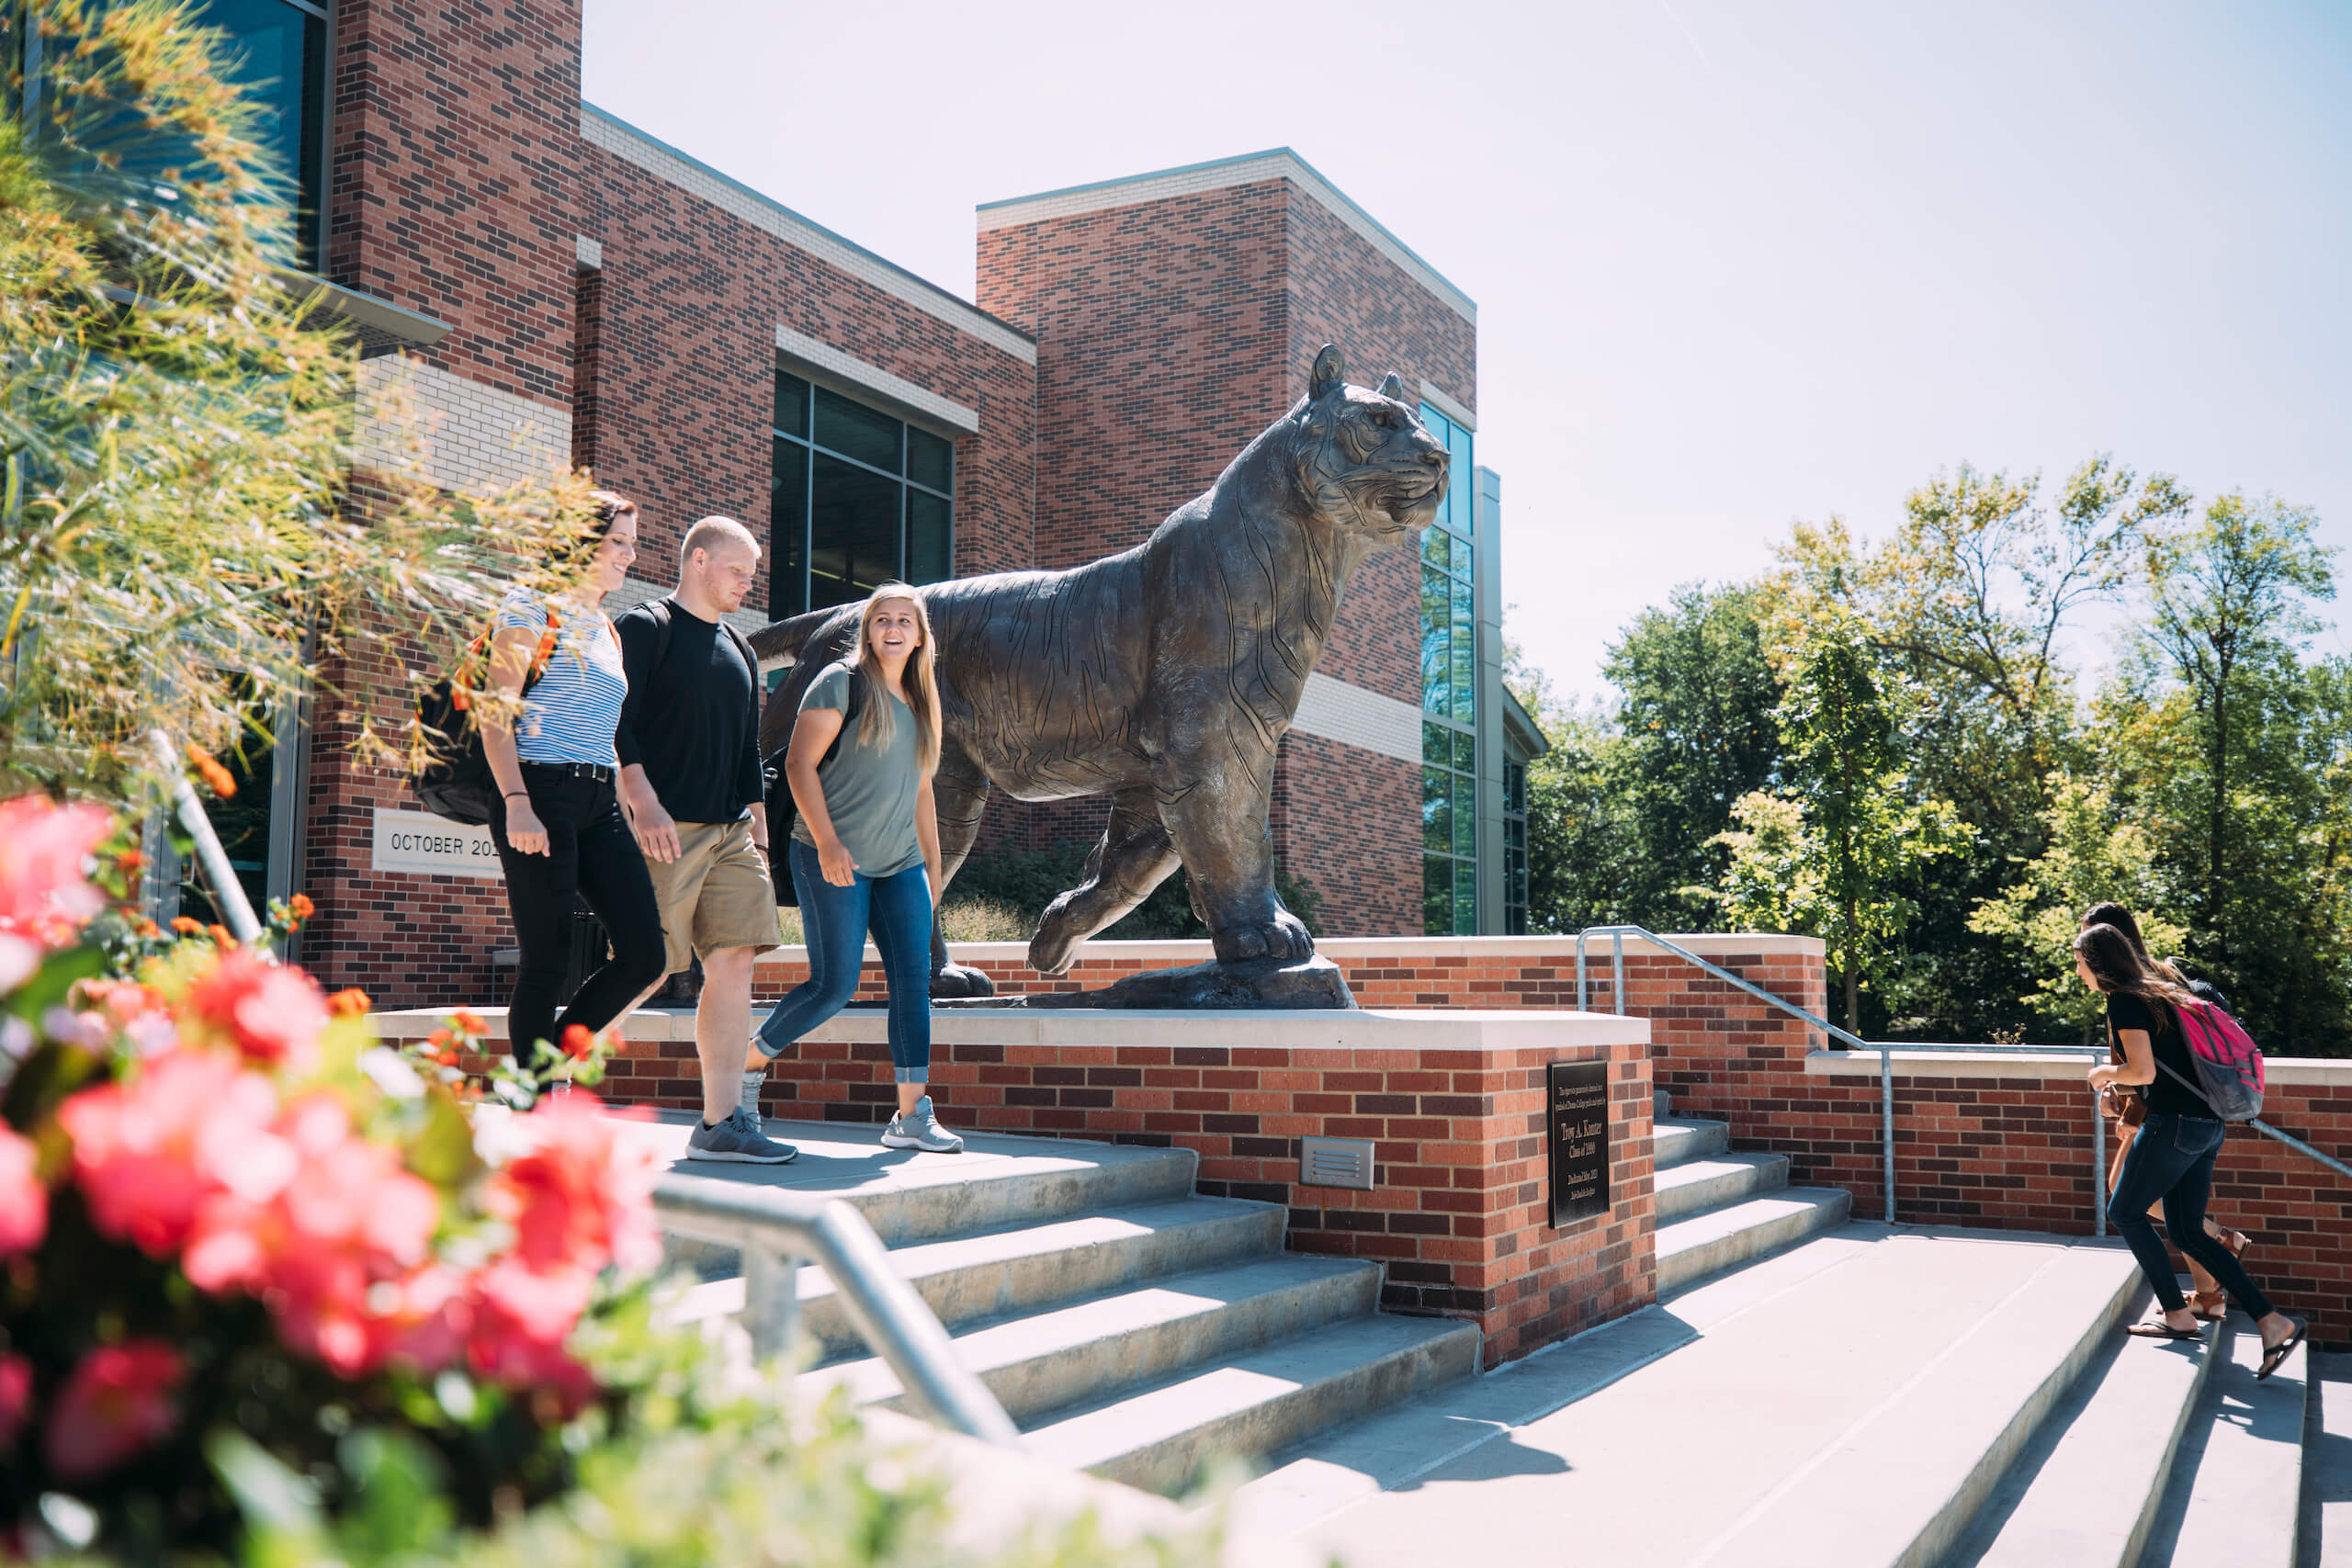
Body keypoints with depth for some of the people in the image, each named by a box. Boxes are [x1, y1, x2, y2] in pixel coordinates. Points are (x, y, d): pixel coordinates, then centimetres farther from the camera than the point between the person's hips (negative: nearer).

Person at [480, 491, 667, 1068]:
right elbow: (495, 713, -9)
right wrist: (516, 803, -20)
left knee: (644, 955, -3)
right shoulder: (533, 606, -1)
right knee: (546, 960, -5)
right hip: (543, 793, -7)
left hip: (600, 803, 7)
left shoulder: (606, 628, 22)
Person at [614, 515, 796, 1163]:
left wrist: (758, 826, 18)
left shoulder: (740, 652, 22)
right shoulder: (645, 629, -1)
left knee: (734, 963, -1)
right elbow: (615, 724, -10)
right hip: (663, 828, -7)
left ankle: (720, 1123, 1)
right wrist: (643, 803, -19)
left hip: (728, 831, 7)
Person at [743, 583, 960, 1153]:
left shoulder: (920, 701, 18)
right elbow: (799, 764, -9)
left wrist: (933, 866, 19)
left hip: (900, 865, 6)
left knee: (914, 978, -4)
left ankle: (912, 1116, -2)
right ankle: (747, 1061, 14)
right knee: (835, 984, -9)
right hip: (834, 860, -6)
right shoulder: (842, 682, -2)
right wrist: (828, 842, -17)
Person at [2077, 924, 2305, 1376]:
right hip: (2205, 1126, 9)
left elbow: (2143, 1071, -20)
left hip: (2174, 1124, -9)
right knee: (2187, 1232, 11)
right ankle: (2273, 1322, 3)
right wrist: (2118, 1077, 26)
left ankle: (2178, 1316, 7)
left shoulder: (2124, 1001, -12)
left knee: (2124, 1212, 5)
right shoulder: (2155, 992, 18)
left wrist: (2105, 1073, -2)